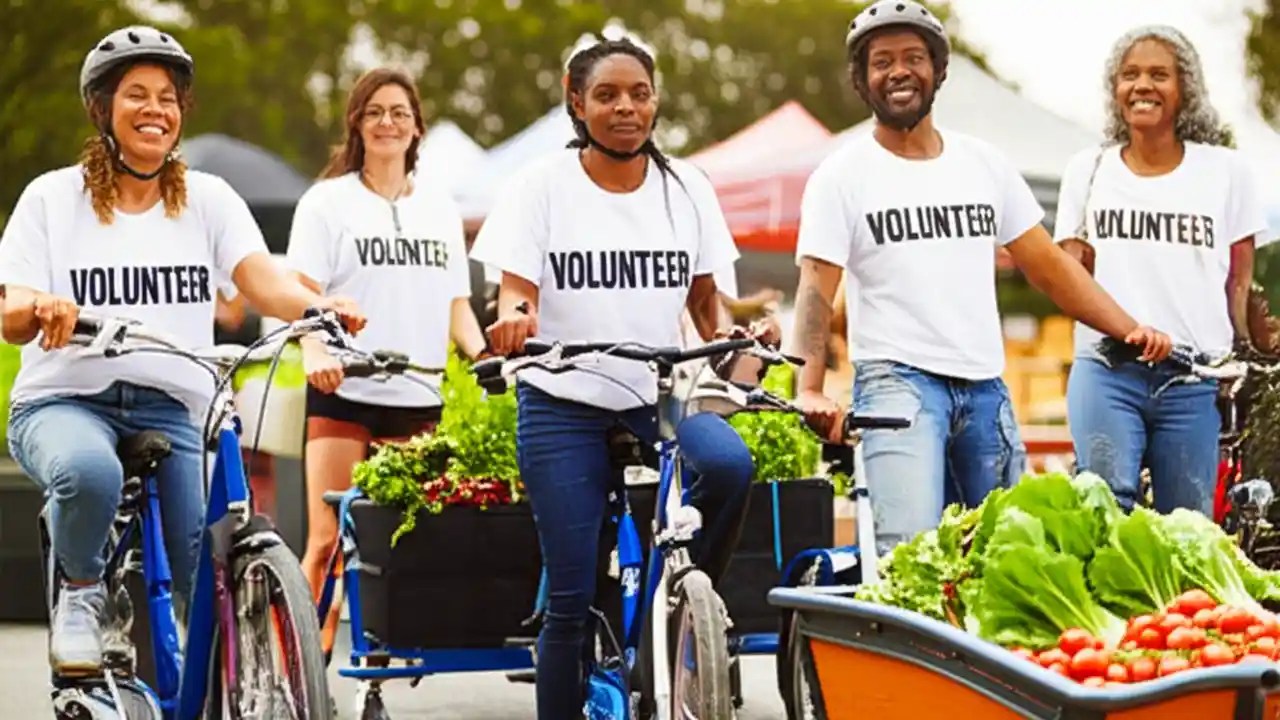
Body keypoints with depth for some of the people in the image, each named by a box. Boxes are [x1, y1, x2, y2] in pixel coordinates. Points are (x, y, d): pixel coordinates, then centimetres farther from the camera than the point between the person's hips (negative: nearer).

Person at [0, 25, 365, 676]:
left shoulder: (208, 200, 9)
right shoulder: (53, 197, 4)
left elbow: (260, 278, -9)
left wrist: (319, 307, -32)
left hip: (173, 407, 2)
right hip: (64, 400, -2)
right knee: (89, 473, -38)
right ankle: (79, 594, -6)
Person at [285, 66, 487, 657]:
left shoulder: (438, 203, 16)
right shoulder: (328, 201, 4)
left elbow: (455, 301, 17)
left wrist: (484, 357, -1)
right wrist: (316, 353, -23)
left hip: (418, 398, 3)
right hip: (342, 393, -3)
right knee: (327, 540, -8)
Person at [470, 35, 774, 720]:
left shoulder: (686, 187, 6)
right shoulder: (542, 185, -1)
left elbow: (705, 304, 10)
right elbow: (516, 290, -8)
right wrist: (513, 318, -32)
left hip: (661, 398, 2)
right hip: (562, 406, -2)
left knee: (727, 462, -31)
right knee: (572, 596, -5)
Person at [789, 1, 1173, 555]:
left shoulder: (983, 164, 12)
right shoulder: (843, 174, 1)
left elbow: (1048, 265, 14)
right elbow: (816, 287, -8)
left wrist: (1129, 329, 4)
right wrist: (810, 388, -23)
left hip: (985, 386, 5)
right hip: (898, 379, -5)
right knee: (910, 550, -21)